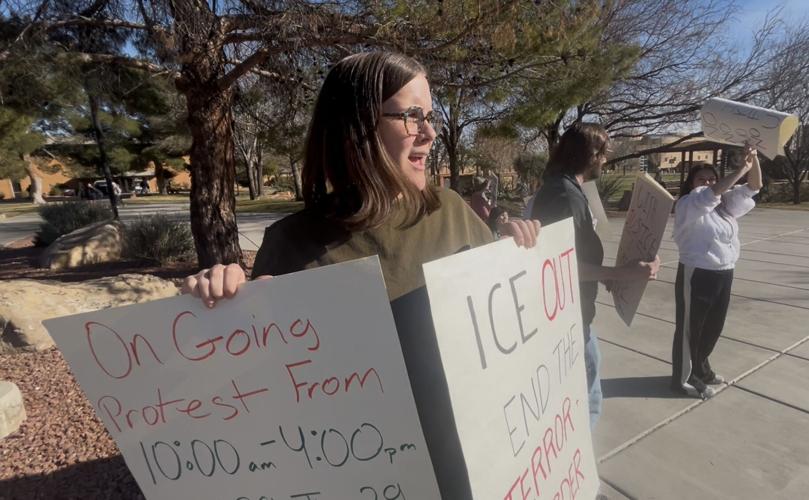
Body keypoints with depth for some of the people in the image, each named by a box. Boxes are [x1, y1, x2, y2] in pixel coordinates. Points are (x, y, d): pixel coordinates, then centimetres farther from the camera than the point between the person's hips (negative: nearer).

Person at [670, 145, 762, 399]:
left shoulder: (726, 204, 12)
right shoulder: (688, 205, -11)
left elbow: (754, 187, 9)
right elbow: (711, 194, -29)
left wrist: (754, 159, -6)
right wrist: (742, 168, -29)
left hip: (724, 275, 8)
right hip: (696, 276, -8)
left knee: (713, 328, 20)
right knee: (690, 329, 3)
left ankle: (701, 369, 39)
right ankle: (684, 379, 17)